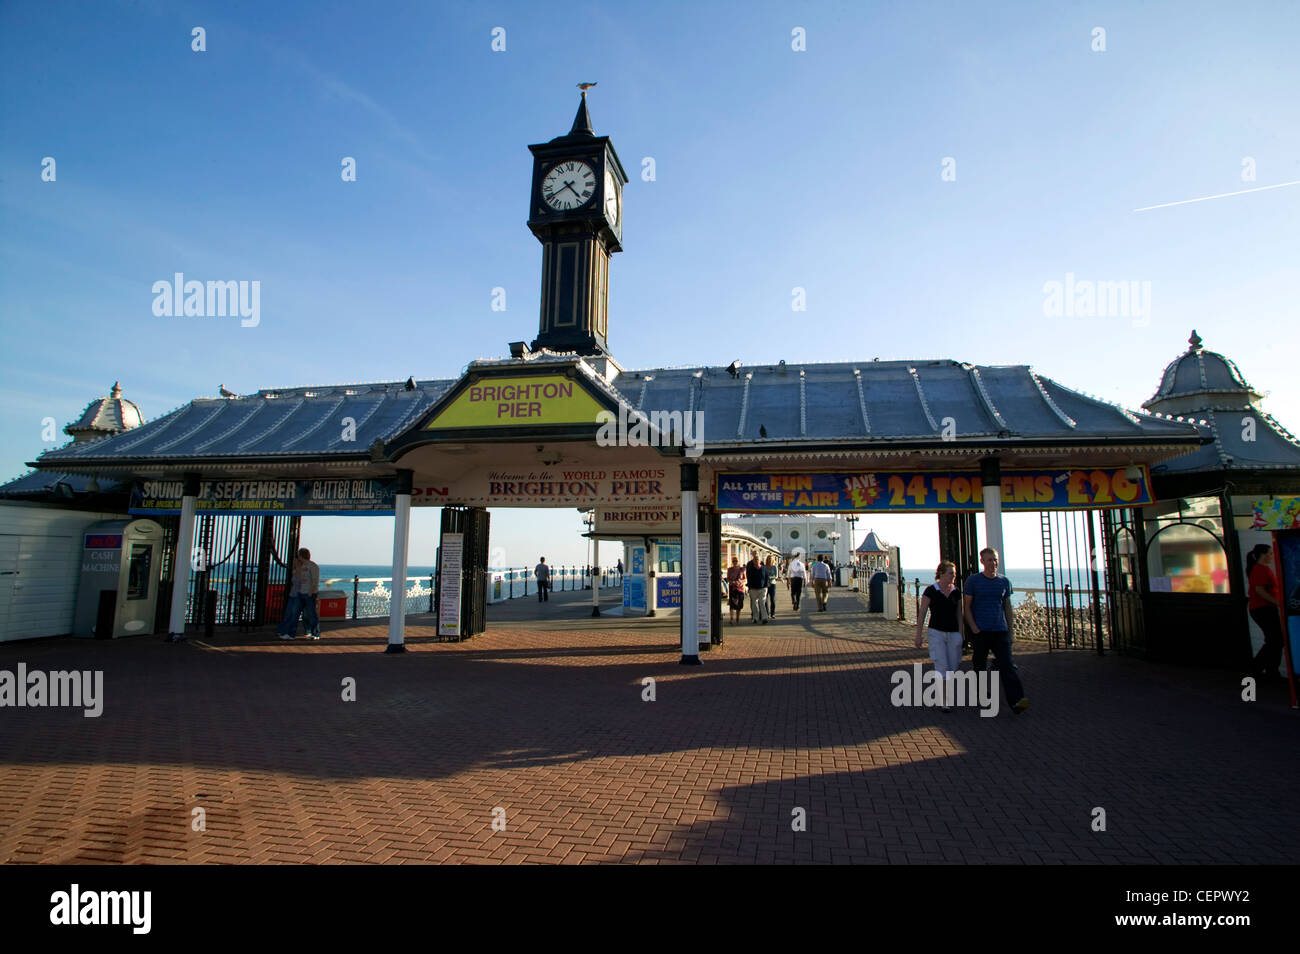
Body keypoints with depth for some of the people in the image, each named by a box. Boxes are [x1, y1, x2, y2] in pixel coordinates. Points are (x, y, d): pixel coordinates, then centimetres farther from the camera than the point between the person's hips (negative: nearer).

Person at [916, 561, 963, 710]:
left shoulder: (956, 591, 5)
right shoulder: (931, 590, -8)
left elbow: (959, 614, 12)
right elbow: (922, 613, -5)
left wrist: (961, 634, 8)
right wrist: (918, 635, -7)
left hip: (953, 633, 4)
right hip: (936, 632, -4)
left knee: (954, 667, 5)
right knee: (942, 667, -9)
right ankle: (943, 701, 2)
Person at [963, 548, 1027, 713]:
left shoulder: (1004, 581, 11)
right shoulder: (973, 580, 0)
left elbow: (1008, 607, 17)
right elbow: (966, 607, 0)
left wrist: (1010, 629, 13)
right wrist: (974, 628, -10)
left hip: (1000, 630, 2)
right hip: (980, 631, -2)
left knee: (1007, 665, -8)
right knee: (979, 664, 5)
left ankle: (1016, 701, -16)